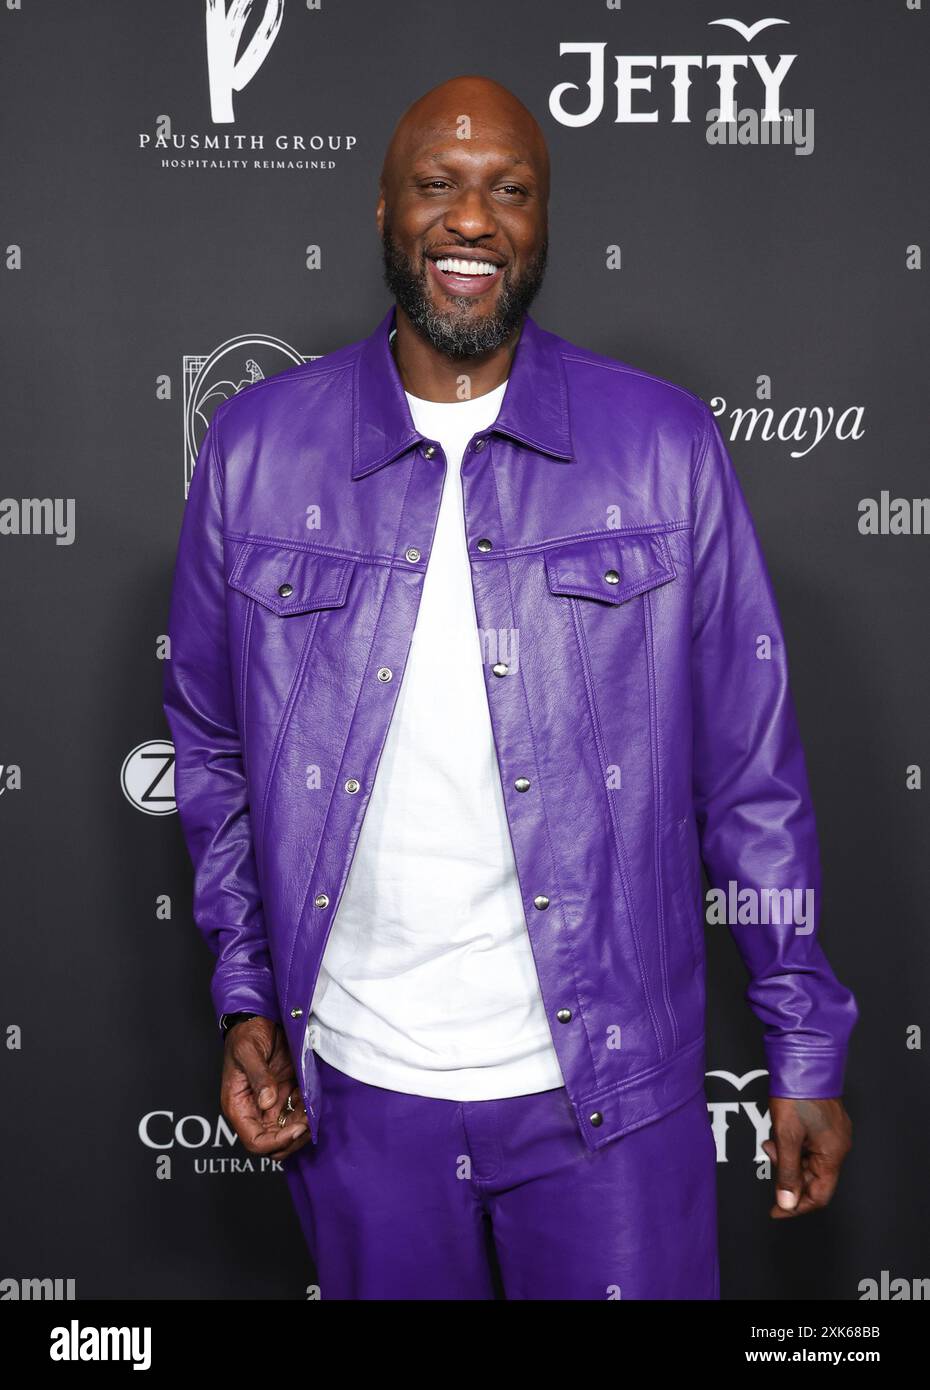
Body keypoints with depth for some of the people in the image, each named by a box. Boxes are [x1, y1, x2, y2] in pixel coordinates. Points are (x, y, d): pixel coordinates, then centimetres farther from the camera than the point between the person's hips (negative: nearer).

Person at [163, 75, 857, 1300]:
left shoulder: (664, 445, -5)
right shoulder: (256, 449, -2)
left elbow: (751, 771, -2)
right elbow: (214, 749, 7)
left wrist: (806, 1048, -1)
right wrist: (246, 999, 3)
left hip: (607, 1090, -1)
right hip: (355, 1088, 2)